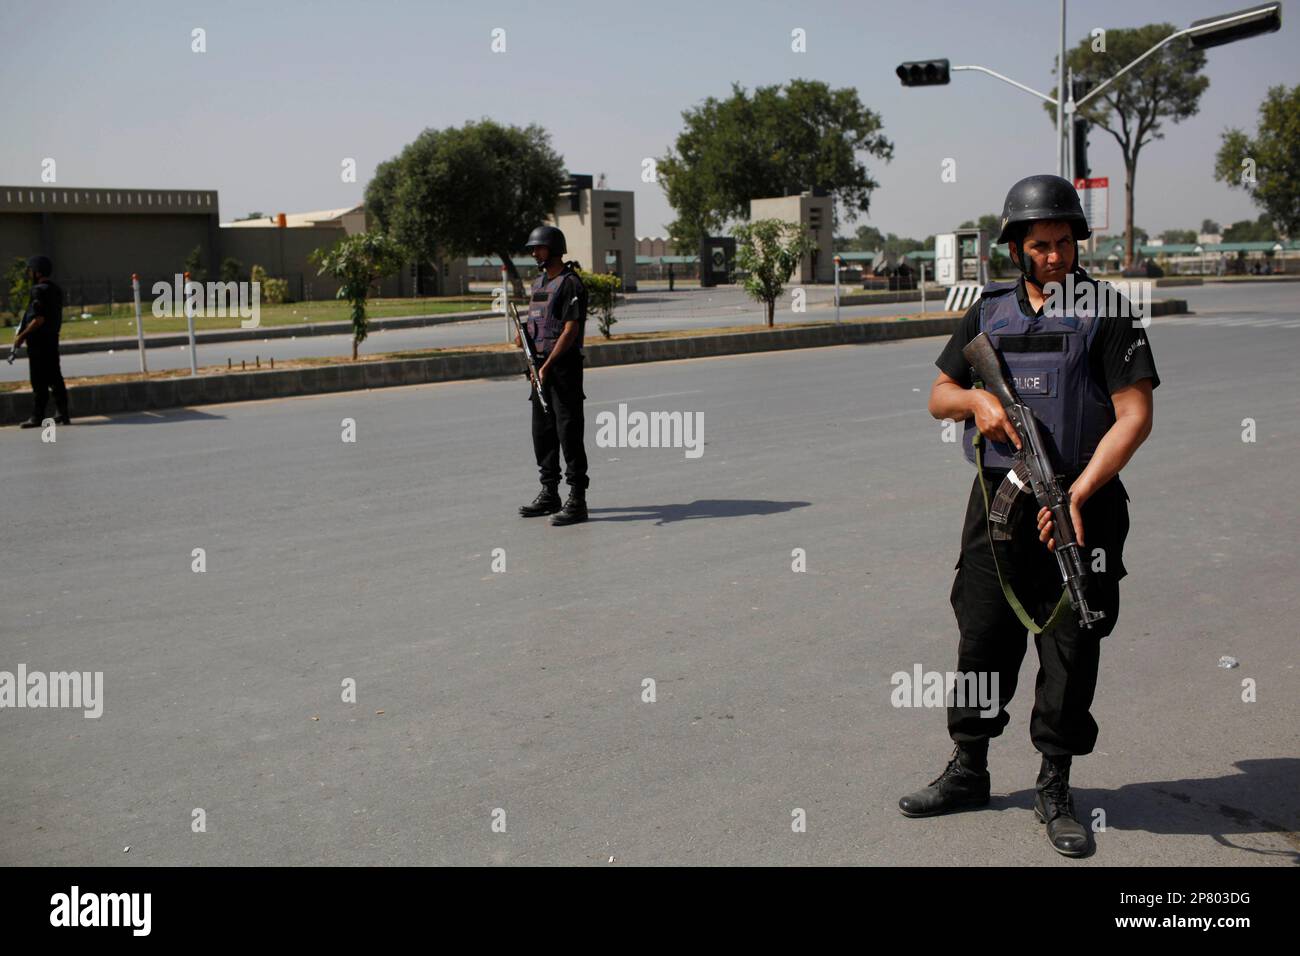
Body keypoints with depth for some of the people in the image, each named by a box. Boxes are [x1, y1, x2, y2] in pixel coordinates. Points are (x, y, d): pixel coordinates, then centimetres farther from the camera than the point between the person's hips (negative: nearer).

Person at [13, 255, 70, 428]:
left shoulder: (39, 291, -15)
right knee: (55, 377, 11)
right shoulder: (56, 290, 12)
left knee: (39, 381, -4)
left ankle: (37, 417, 0)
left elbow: (39, 319, -21)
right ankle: (63, 414, 11)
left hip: (39, 340, -8)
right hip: (53, 338, 8)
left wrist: (22, 336, -14)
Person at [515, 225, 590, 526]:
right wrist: (524, 337, 2)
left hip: (564, 366, -9)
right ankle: (549, 494, 21)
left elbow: (571, 330, -18)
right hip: (541, 365, 9)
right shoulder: (538, 282, 16)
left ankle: (577, 500, -6)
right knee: (542, 432, 12)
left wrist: (548, 365, -22)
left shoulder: (570, 283, -11)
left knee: (569, 432, -8)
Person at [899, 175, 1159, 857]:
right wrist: (975, 399, -6)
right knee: (982, 635, 7)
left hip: (1078, 503, -3)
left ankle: (1055, 789, 16)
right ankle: (968, 772, 22)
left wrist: (1076, 496, -18)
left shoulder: (1106, 312, -1)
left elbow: (1135, 416, -9)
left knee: (1070, 645, 2)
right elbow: (938, 396, 18)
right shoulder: (988, 312, 11)